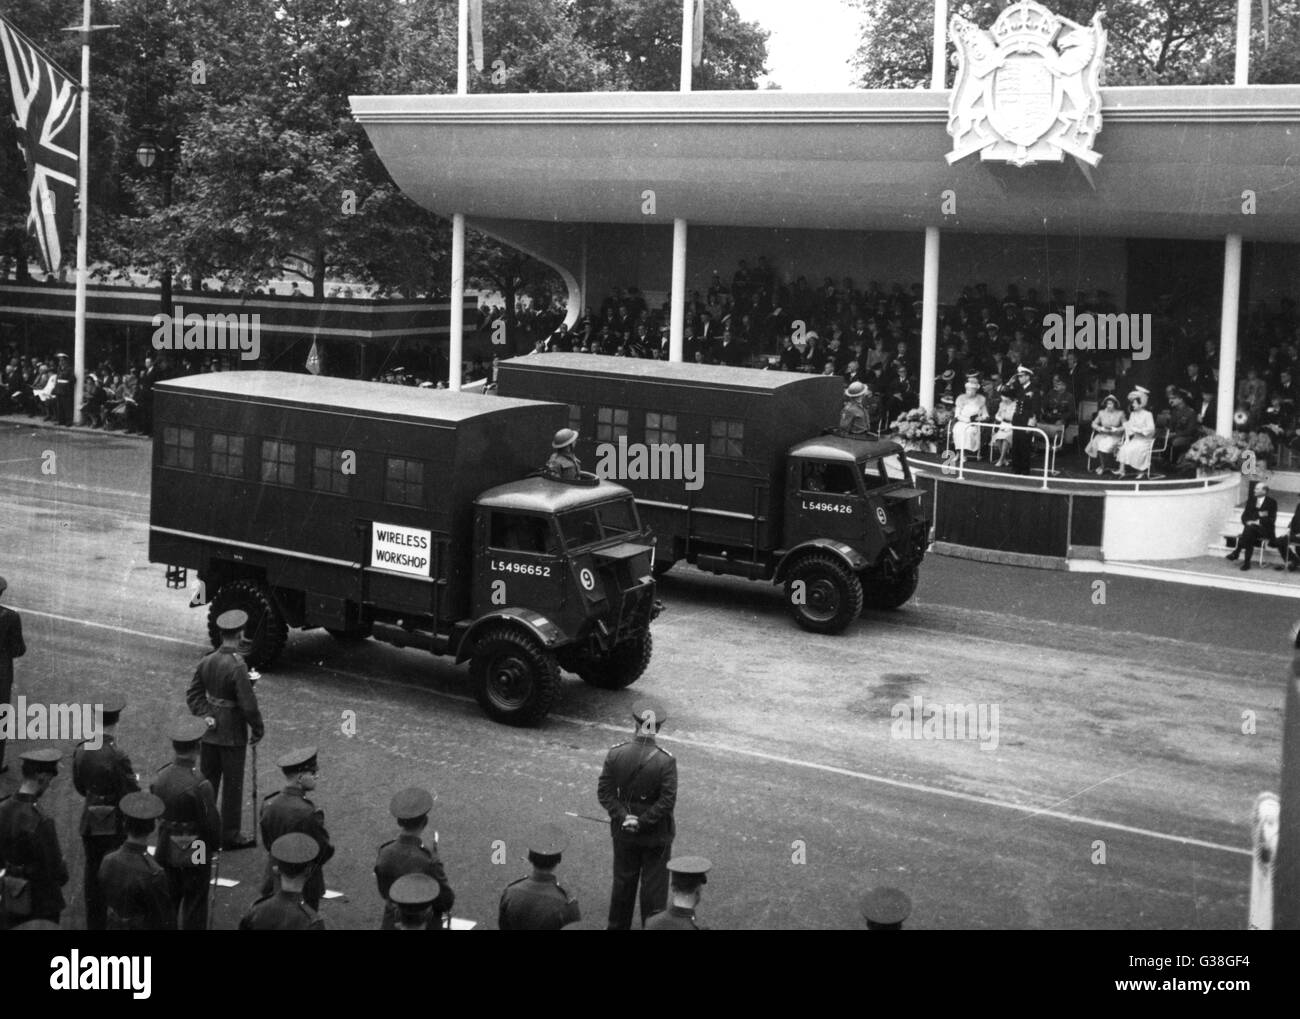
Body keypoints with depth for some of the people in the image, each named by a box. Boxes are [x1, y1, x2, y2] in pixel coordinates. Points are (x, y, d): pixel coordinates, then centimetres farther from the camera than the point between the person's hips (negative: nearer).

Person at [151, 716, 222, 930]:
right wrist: (215, 845, 0)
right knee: (194, 904, 9)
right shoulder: (199, 785, -27)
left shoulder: (160, 777, -8)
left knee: (168, 900, 21)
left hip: (167, 848, 6)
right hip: (195, 852, -6)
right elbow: (211, 820, -18)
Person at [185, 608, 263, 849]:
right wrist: (257, 730, -8)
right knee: (232, 786, 6)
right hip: (233, 735, -6)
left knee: (207, 781, 17)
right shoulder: (237, 667, -23)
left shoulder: (207, 661, -1)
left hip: (210, 732, 6)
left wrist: (205, 716, 1)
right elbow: (248, 705, -21)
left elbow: (193, 694, 5)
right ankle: (230, 835, 16)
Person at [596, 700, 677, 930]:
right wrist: (643, 821, -12)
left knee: (623, 882, 20)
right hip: (657, 835, -3)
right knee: (653, 885, 11)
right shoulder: (666, 761, -20)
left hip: (623, 833, 3)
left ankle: (618, 926, 32)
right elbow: (667, 801, -19)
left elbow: (605, 792, -9)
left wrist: (623, 817, -9)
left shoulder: (615, 754, -12)